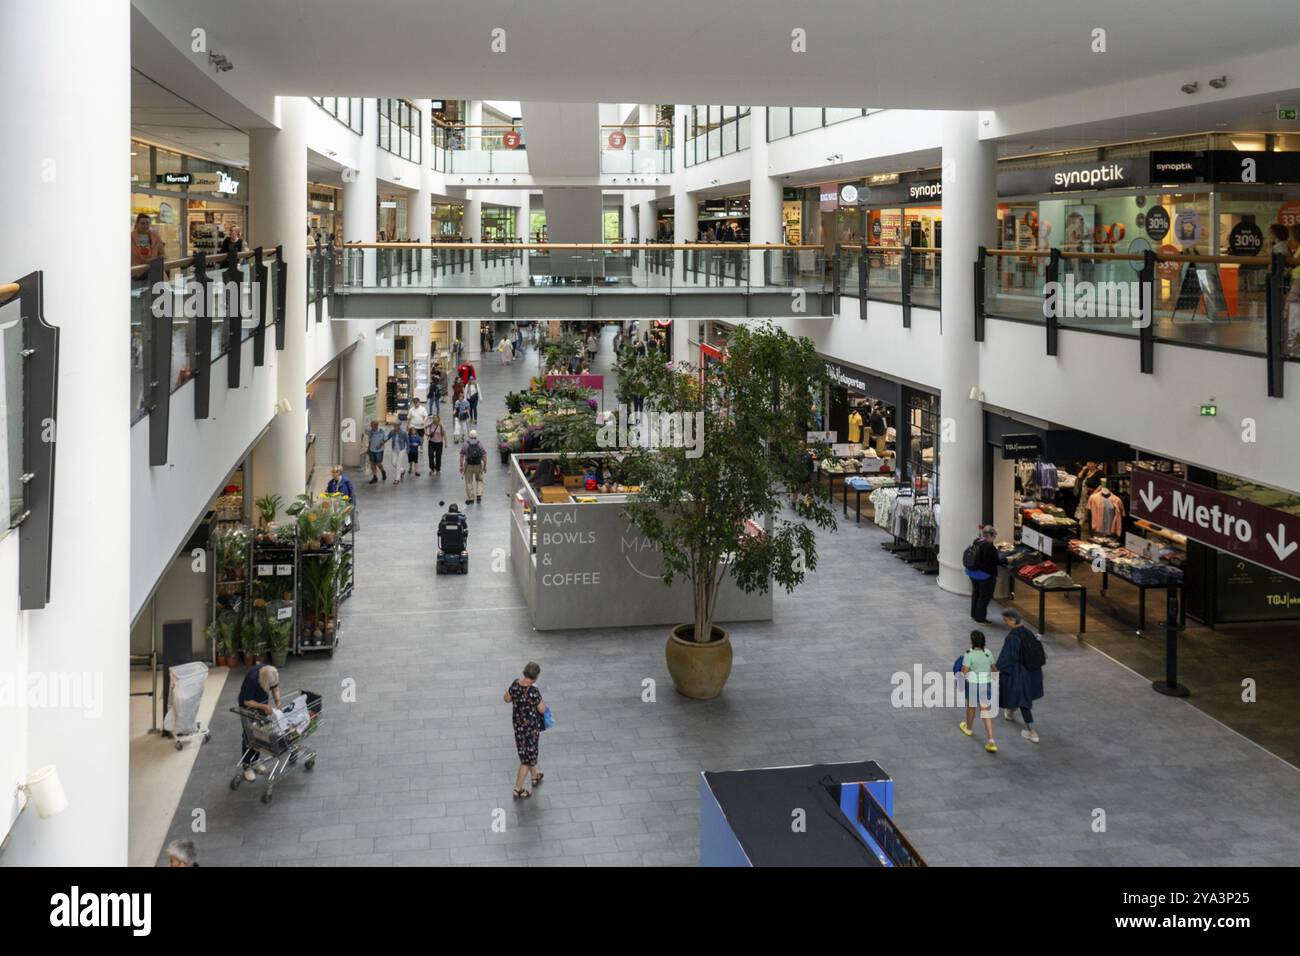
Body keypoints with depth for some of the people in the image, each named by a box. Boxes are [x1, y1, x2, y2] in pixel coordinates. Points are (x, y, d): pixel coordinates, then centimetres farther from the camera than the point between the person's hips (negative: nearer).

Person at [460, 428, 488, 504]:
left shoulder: (465, 445, -5)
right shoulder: (480, 444, -5)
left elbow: (461, 456, -3)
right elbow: (484, 456, -5)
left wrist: (461, 466, 6)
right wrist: (485, 466, 5)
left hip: (468, 466, -1)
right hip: (478, 466, 1)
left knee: (469, 482, 9)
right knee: (479, 480, 19)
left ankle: (470, 498, 12)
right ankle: (479, 495, 3)